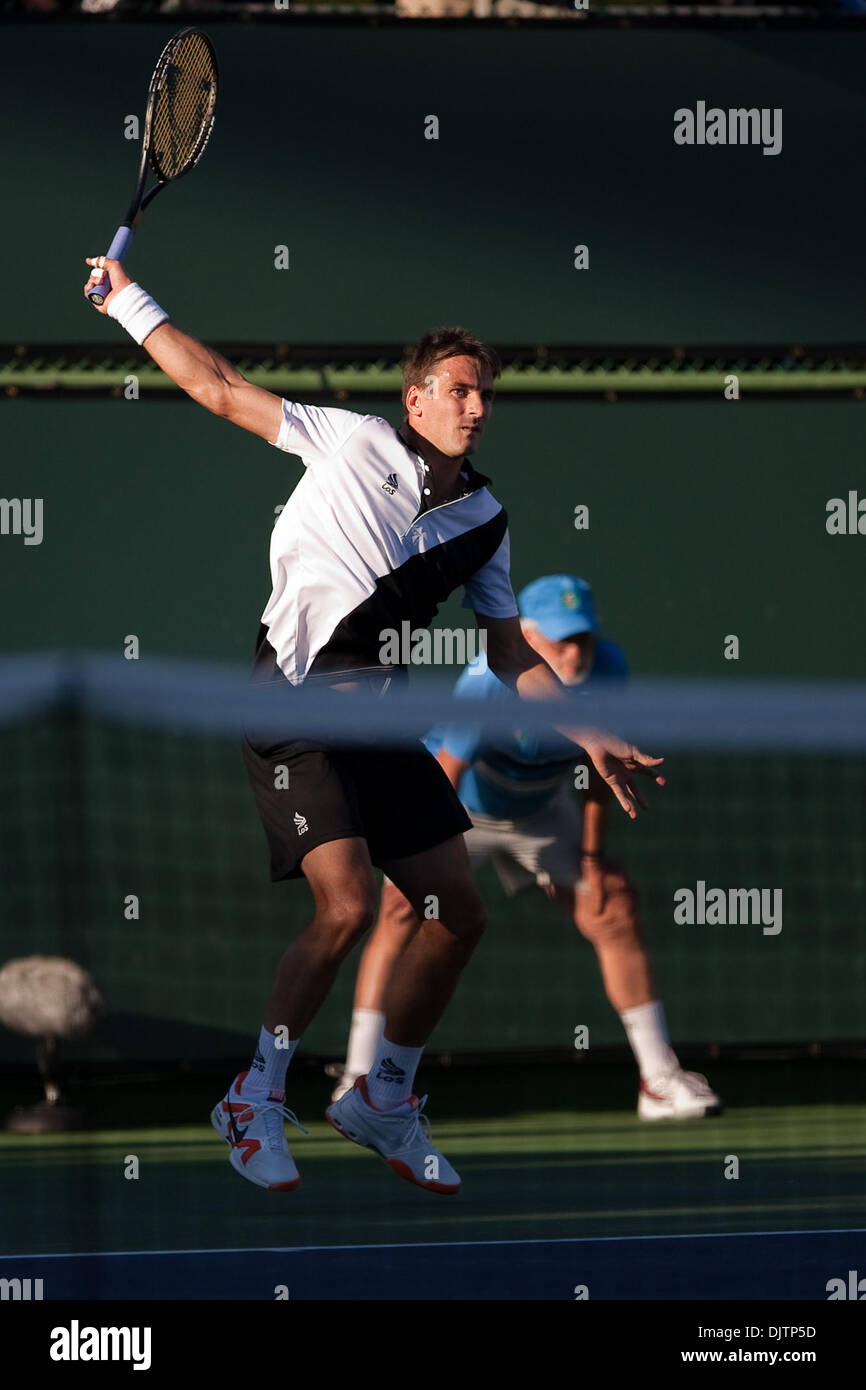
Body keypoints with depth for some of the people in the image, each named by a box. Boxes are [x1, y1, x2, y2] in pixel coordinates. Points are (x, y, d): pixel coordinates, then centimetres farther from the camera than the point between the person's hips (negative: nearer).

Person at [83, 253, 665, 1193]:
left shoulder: (484, 520, 10)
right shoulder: (355, 442, -3)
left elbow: (510, 654, 15)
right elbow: (220, 390, 3)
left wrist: (590, 738, 7)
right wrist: (130, 300, 5)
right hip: (296, 701, -6)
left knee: (459, 913, 4)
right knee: (347, 905, -22)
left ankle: (384, 1100, 24)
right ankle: (256, 1100, -3)